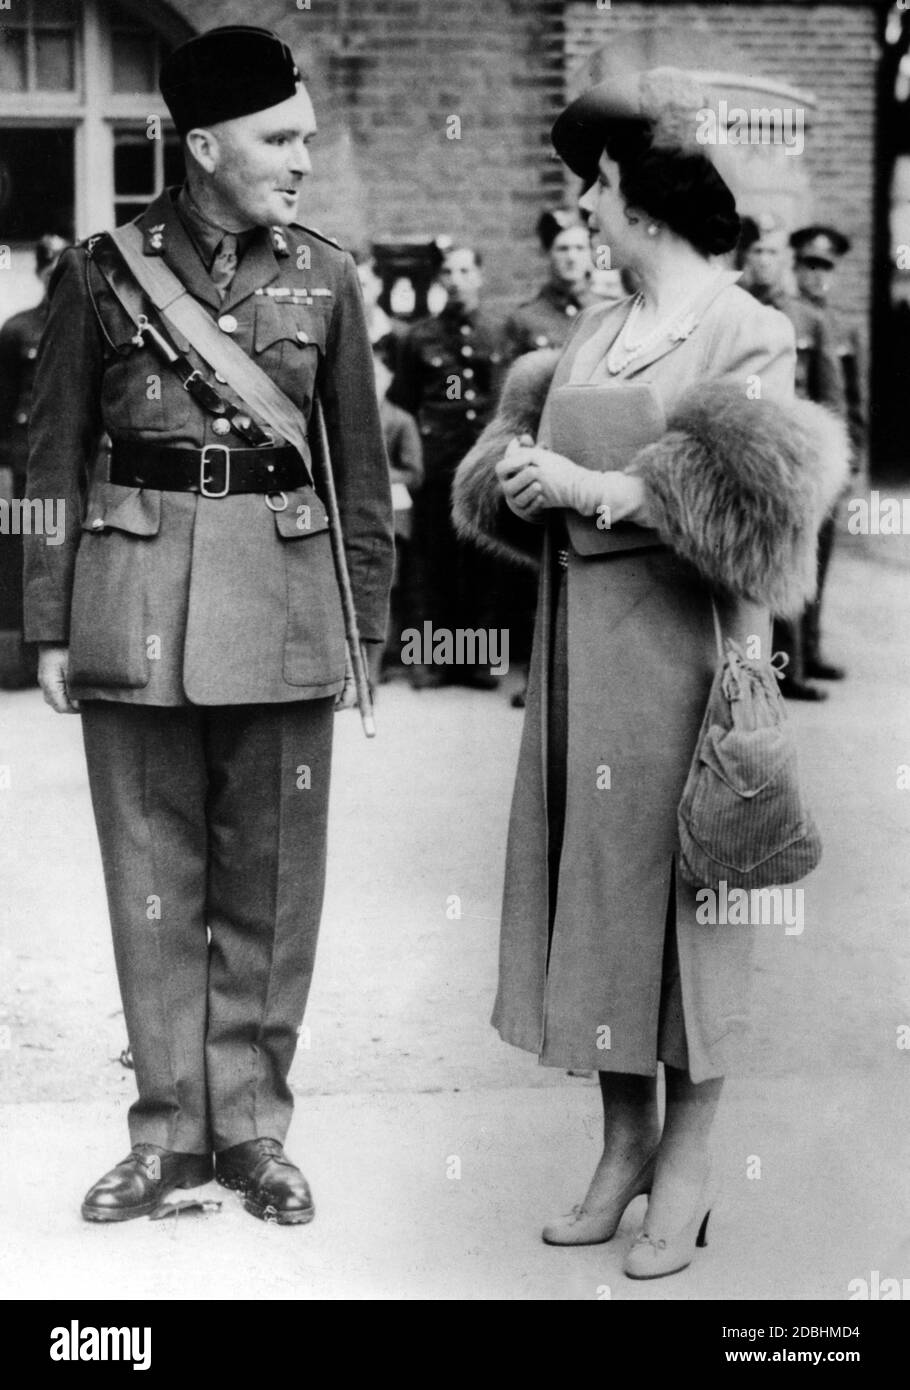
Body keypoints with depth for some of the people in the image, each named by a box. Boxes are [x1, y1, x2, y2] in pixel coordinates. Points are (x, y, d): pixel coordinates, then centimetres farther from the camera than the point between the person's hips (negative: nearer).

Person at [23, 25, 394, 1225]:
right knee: (154, 877, 6)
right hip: (137, 595, -1)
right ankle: (170, 1128, 18)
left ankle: (252, 1126, 19)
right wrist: (50, 627, 1)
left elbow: (360, 463, 9)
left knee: (271, 880, 6)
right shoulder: (102, 271, 1)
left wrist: (365, 621, 5)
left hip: (282, 600, 1)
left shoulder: (325, 277, 5)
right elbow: (55, 460, 4)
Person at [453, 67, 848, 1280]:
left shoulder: (748, 336, -7)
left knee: (679, 883, 1)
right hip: (575, 636, 6)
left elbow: (750, 509, -17)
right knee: (591, 878, 10)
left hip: (678, 638, -6)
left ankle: (689, 1158, 16)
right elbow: (522, 463, 18)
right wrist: (526, 477, -5)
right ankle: (624, 1141, 24)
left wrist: (595, 487, -20)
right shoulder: (593, 331, 11)